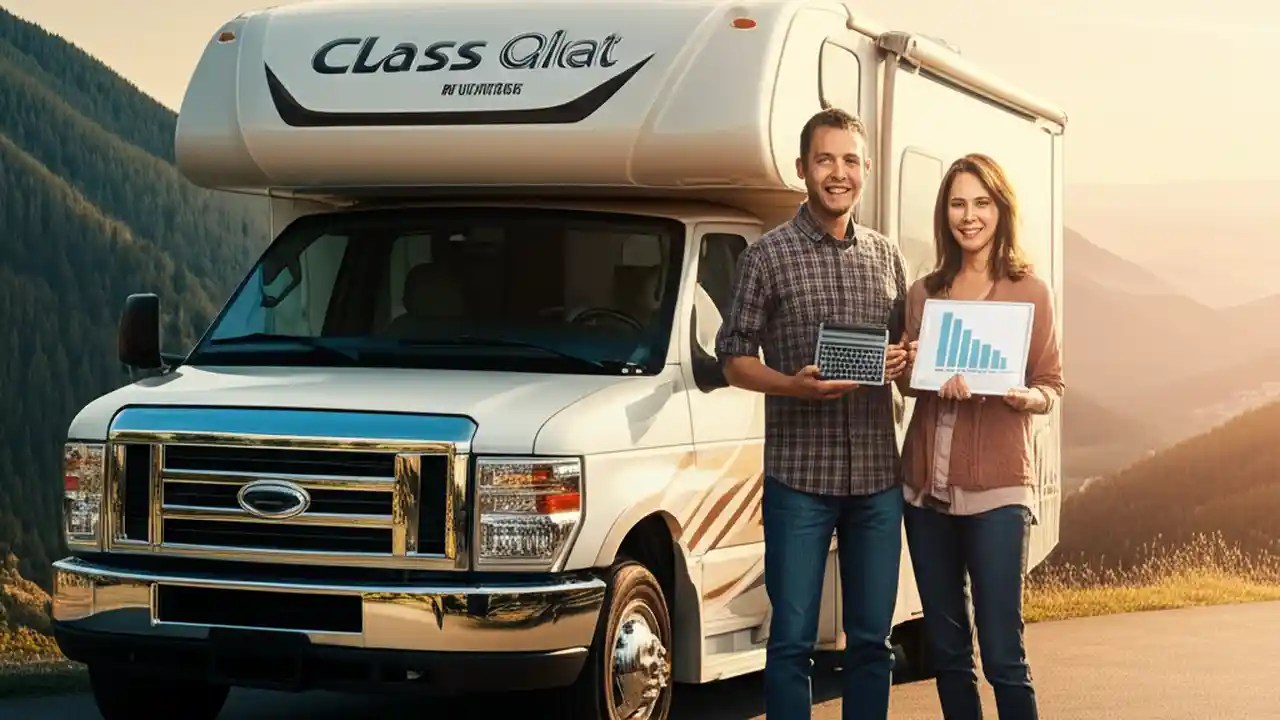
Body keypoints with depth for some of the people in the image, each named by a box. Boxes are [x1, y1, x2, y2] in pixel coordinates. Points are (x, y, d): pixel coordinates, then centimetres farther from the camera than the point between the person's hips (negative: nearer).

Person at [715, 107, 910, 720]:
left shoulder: (886, 256, 11)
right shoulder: (769, 255, -1)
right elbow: (735, 359, -1)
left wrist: (901, 361, -4)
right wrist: (796, 385, -19)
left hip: (877, 476, 4)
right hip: (799, 476, -4)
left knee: (872, 638, 10)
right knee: (792, 639, -2)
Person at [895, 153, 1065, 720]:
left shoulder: (1030, 292, 0)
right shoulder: (923, 293, 10)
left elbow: (1052, 387, 1)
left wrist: (1023, 397, -21)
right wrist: (917, 371, -7)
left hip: (997, 488, -4)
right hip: (926, 484, 4)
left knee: (1001, 654, -6)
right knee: (946, 649, 10)